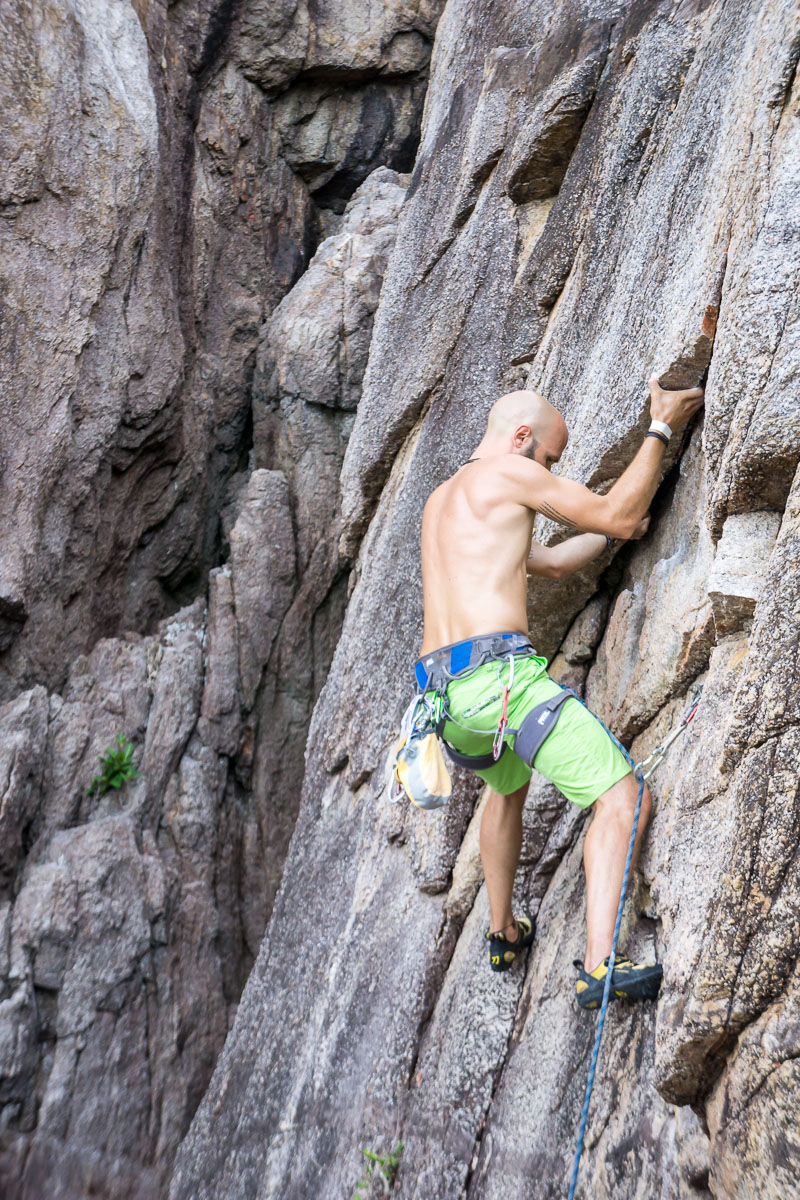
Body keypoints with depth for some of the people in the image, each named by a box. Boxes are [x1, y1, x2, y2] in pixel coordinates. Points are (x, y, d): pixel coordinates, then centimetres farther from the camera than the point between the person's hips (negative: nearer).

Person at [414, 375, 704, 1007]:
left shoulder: (441, 499, 28)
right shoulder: (507, 471, 2)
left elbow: (552, 562, 32)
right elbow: (616, 516, 0)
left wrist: (623, 524, 33)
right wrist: (661, 429, 9)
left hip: (444, 691, 9)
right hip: (502, 675, -9)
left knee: (508, 789, 35)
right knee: (624, 798, -4)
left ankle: (503, 934, 43)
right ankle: (600, 966, -13)